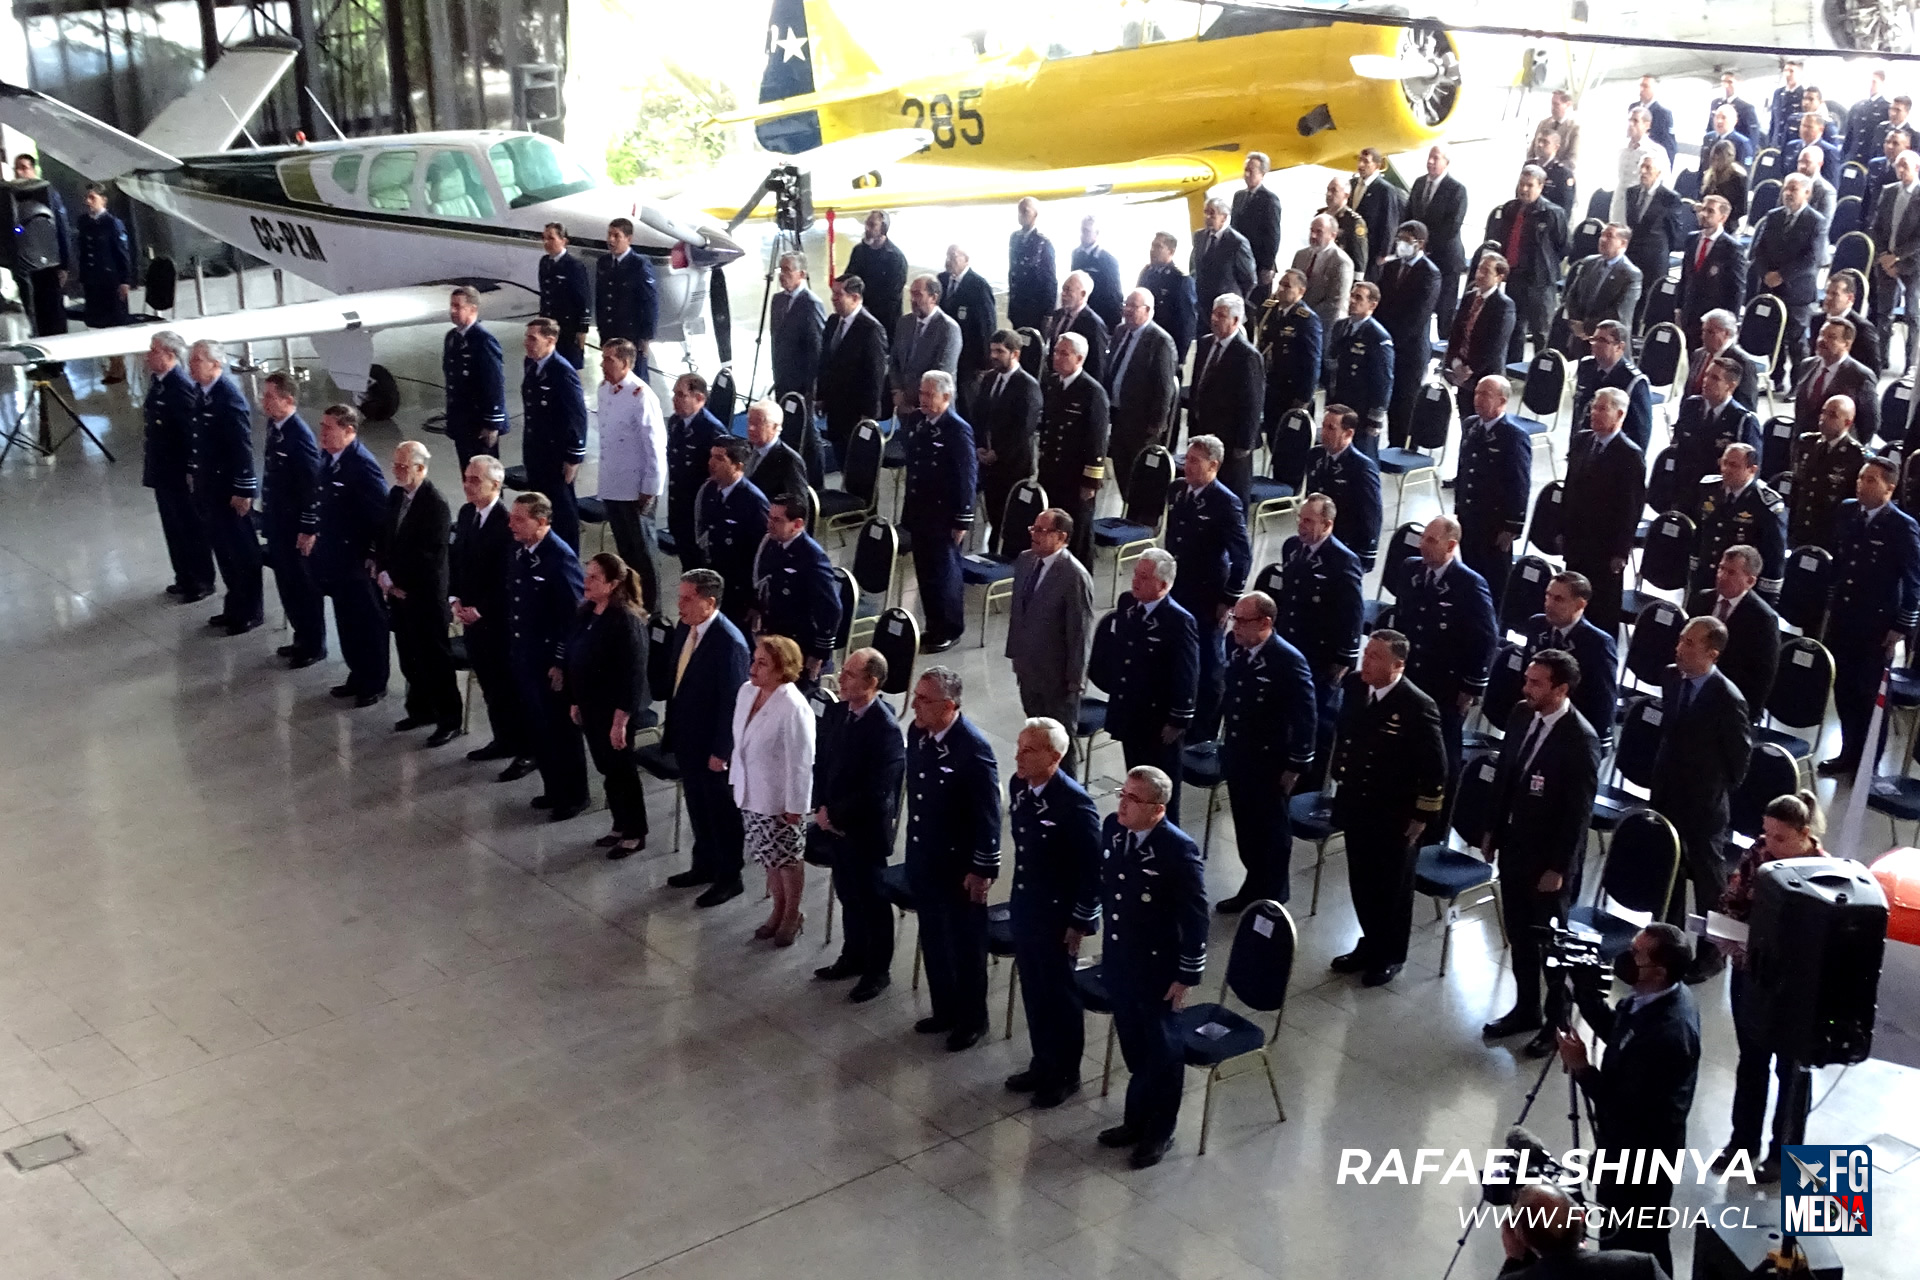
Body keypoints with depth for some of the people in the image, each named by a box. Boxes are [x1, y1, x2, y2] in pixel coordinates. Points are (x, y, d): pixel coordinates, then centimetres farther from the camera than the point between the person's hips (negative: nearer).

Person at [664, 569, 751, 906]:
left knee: (722, 812, 9)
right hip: (687, 739, 8)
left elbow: (733, 701, -22)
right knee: (697, 808, 22)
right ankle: (704, 865, 39)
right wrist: (671, 728, 14)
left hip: (712, 746, -8)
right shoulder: (684, 628, 0)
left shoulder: (729, 643, -26)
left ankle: (728, 878, 24)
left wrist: (721, 751, -19)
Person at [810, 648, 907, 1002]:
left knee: (872, 900, 10)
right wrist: (821, 809, -3)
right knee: (847, 895, 22)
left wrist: (835, 815, -17)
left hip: (866, 831, -7)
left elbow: (875, 793, -24)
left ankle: (878, 971, 26)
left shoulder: (886, 730, -24)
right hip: (835, 825, 7)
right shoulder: (834, 711, -1)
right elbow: (820, 763, 8)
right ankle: (853, 956, 41)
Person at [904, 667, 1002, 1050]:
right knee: (932, 939, 21)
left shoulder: (973, 748, -26)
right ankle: (944, 1009, 39)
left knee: (966, 945, 11)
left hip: (959, 866, -7)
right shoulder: (917, 733, -4)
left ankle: (972, 1019, 28)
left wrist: (983, 870, -17)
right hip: (922, 859, 7)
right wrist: (913, 847, 16)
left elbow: (988, 815, -20)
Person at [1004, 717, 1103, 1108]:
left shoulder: (1074, 802, -25)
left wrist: (1080, 923, -16)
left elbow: (1092, 868, -20)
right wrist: (1018, 897, 16)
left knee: (1060, 994, 9)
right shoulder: (1018, 785, -2)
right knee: (1033, 990, 19)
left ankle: (1066, 1074, 25)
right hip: (1023, 908, 7)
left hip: (1057, 915, -7)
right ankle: (1043, 1063, 36)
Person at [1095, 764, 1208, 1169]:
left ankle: (1159, 1132, 32)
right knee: (1133, 1045, 23)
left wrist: (1188, 975, -15)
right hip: (1118, 960, 6)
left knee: (1162, 1049, 14)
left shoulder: (1178, 849, -26)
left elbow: (1195, 917, -19)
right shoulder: (1112, 828, -6)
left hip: (1159, 968, -6)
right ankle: (1136, 1118, 42)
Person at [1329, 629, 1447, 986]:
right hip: (1357, 808, 6)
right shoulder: (1355, 688, -5)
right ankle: (1370, 944, 38)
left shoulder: (1418, 706, -24)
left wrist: (1421, 818, -14)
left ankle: (1390, 956, 30)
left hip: (1395, 818, -6)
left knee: (1393, 888, 13)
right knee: (1362, 884, 19)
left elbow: (1435, 768, -18)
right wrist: (1340, 776, 13)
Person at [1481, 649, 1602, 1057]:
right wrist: (1492, 829, 12)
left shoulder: (1581, 740, -24)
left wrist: (1558, 868, -16)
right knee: (1519, 935, 19)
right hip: (1513, 845, 7)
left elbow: (1579, 811, -19)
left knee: (1551, 942, 10)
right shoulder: (1521, 714, -3)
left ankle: (1558, 1022, 27)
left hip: (1549, 858, -6)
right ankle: (1525, 1008, 37)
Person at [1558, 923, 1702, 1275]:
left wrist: (1581, 1068, -25)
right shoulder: (1661, 996, -7)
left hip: (1642, 1152, -9)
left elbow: (1628, 1105, -30)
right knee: (1622, 1231, 27)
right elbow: (1613, 1031, 8)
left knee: (1637, 1242, 11)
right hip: (1630, 1142, 9)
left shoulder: (1666, 1034, -36)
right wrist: (1584, 987, -4)